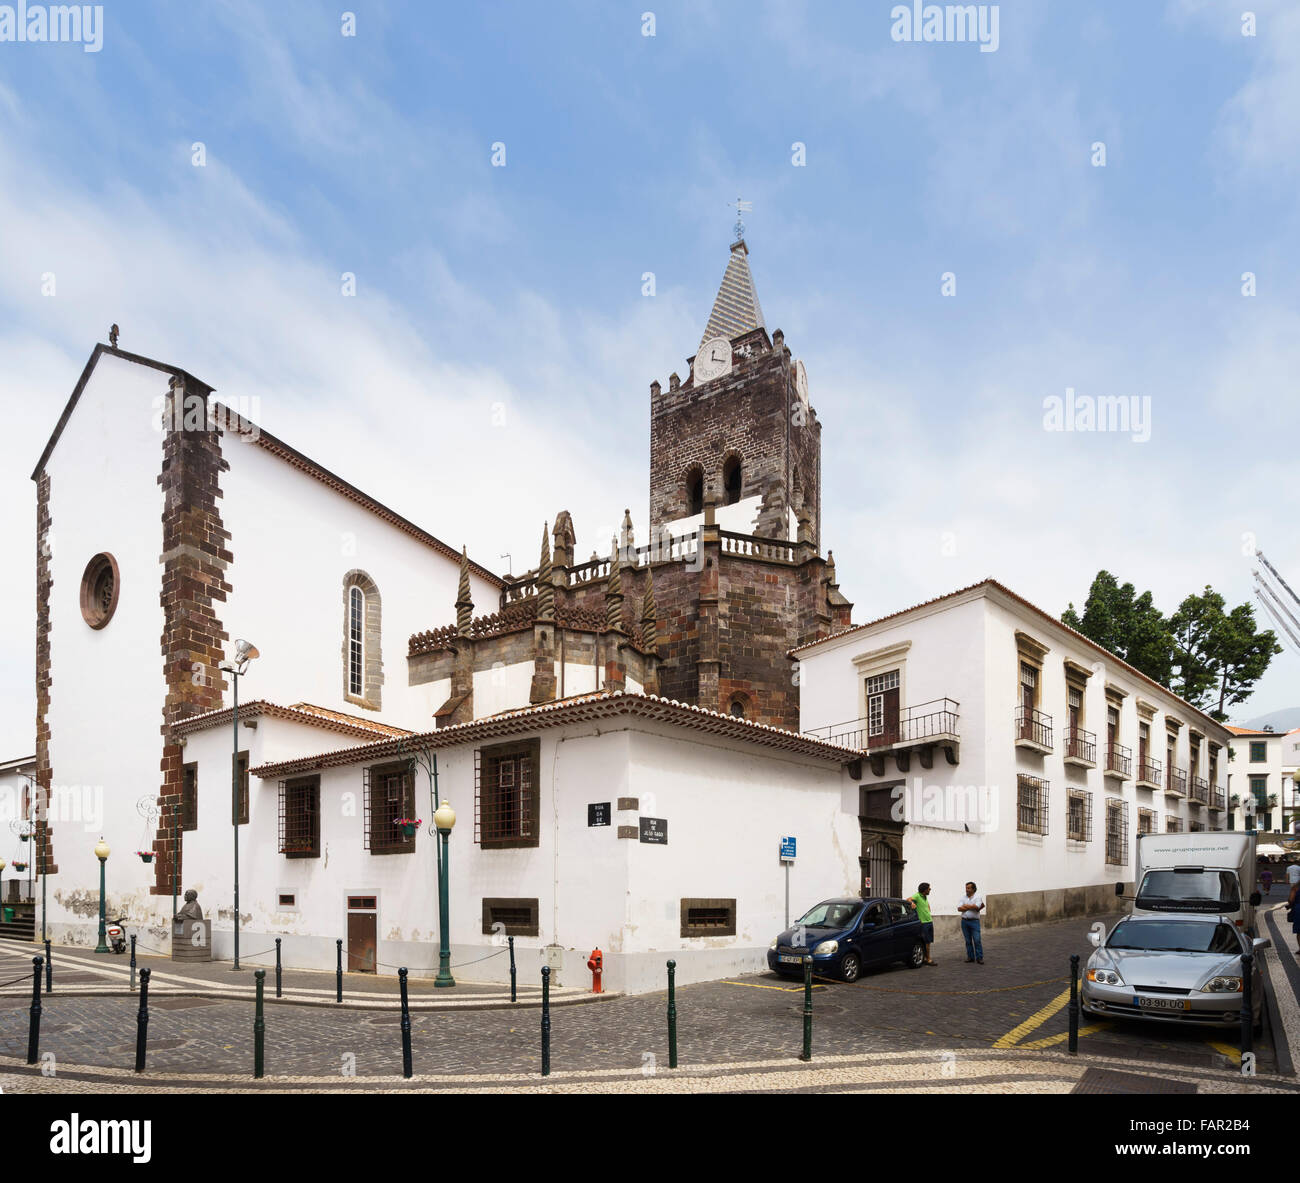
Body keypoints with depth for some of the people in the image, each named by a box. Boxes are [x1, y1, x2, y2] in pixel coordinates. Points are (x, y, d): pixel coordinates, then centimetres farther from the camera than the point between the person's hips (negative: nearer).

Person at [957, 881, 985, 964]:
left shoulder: (978, 896, -1)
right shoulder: (963, 898, 8)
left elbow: (976, 907, -17)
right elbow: (959, 909, -5)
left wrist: (966, 906, -6)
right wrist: (971, 907, -10)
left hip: (974, 921, -4)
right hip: (964, 921, 4)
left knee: (977, 940, -8)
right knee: (968, 941, 8)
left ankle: (979, 958, -3)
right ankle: (970, 957, 15)